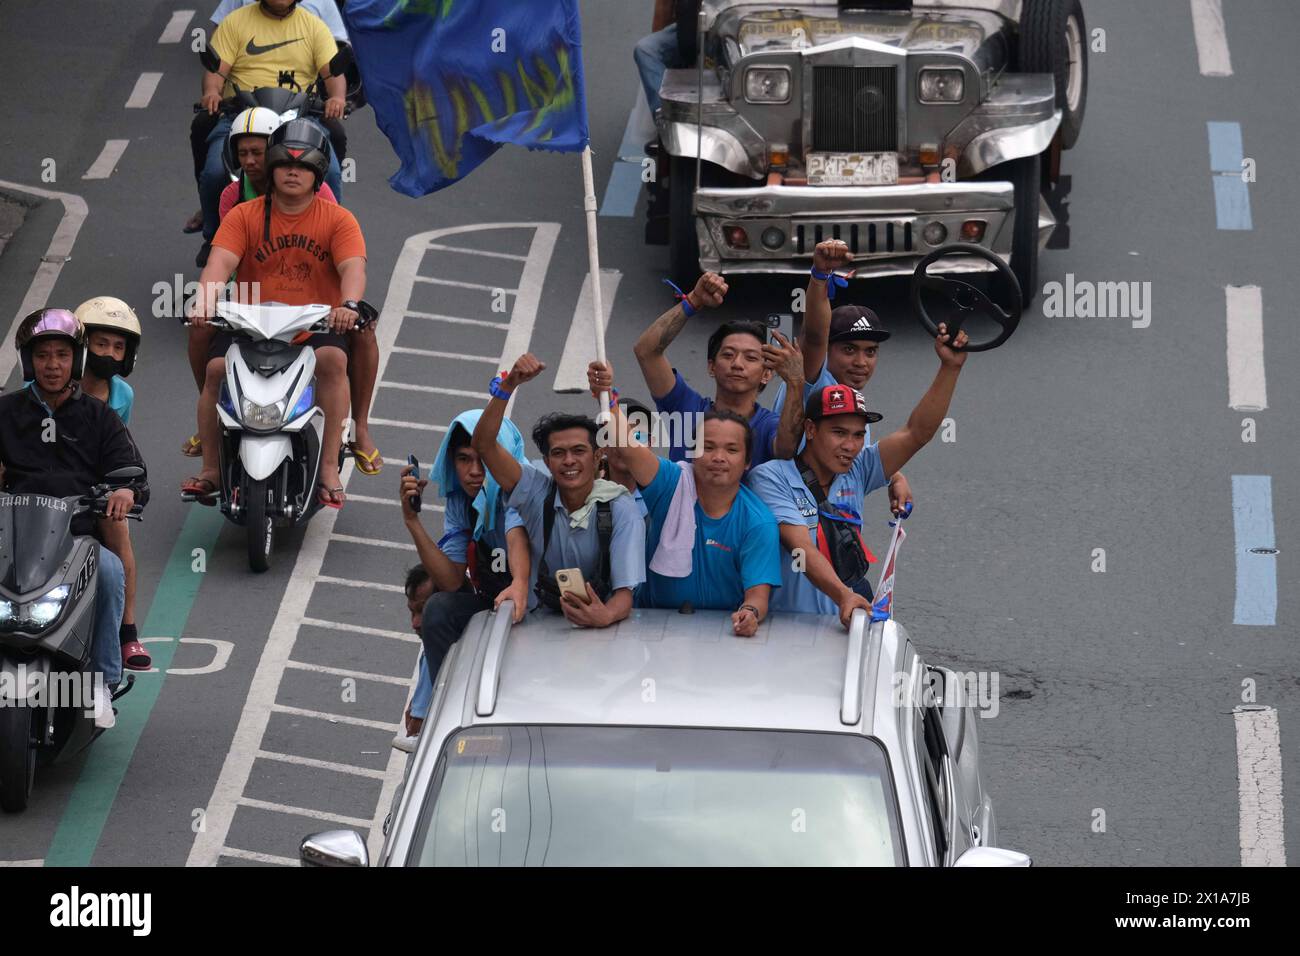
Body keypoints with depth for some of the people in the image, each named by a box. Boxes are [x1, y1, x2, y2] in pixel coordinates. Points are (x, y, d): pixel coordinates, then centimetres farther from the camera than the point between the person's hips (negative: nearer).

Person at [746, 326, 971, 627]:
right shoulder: (771, 478, -5)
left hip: (844, 625, 5)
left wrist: (950, 367, -2)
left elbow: (917, 433, 8)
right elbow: (801, 547, -18)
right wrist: (844, 596, -33)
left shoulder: (855, 473, 12)